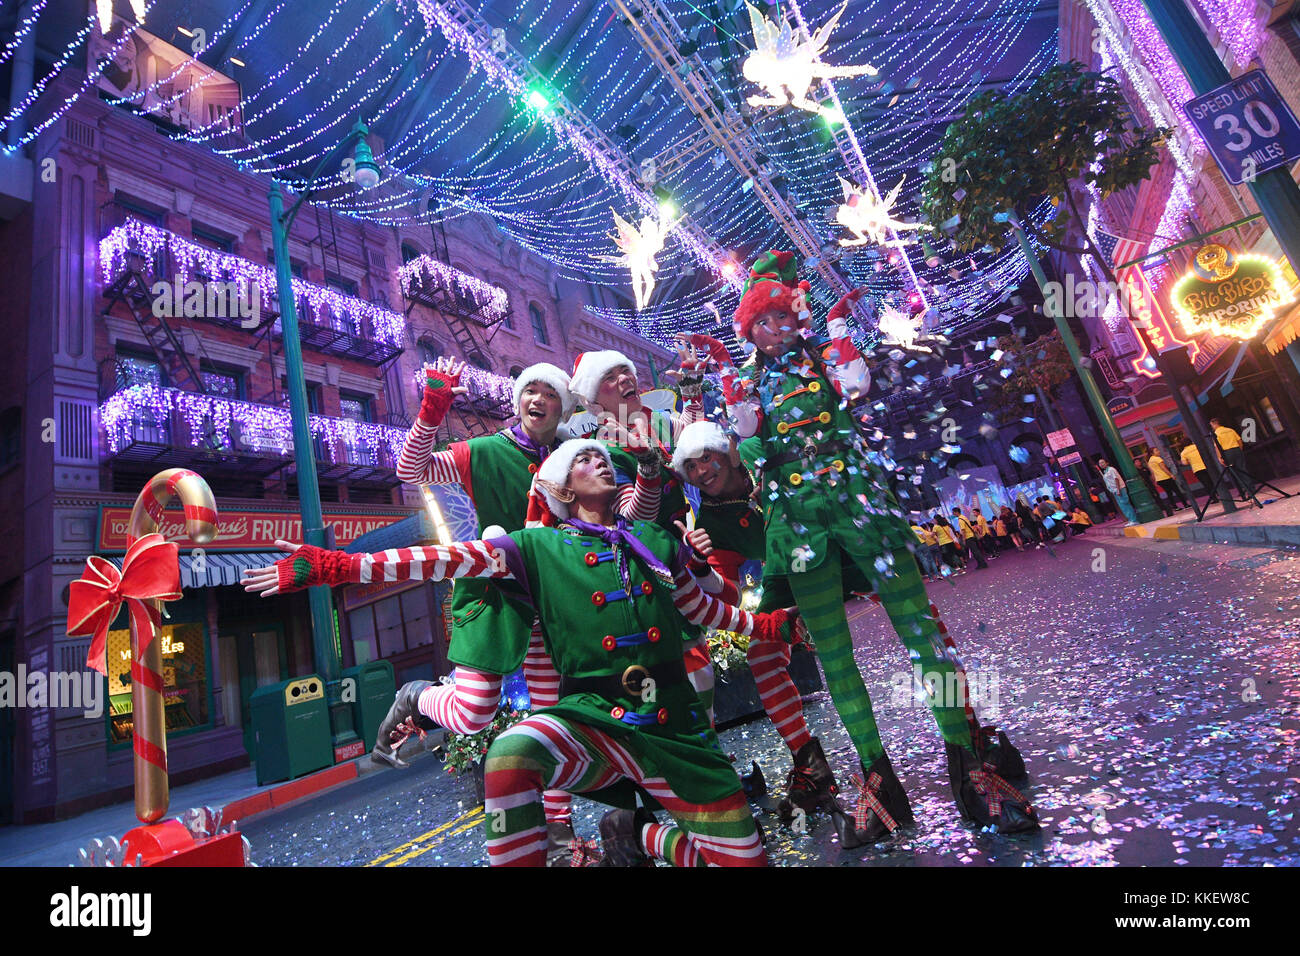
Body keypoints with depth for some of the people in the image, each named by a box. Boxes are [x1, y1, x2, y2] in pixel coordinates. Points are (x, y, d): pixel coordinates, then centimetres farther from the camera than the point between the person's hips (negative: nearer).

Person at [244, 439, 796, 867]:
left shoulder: (656, 541, 10)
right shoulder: (540, 548, 0)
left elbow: (702, 609, 23)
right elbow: (445, 560, -9)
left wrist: (764, 624, 22)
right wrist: (333, 567, -14)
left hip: (678, 731, 4)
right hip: (595, 723, -4)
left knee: (741, 859, 7)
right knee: (511, 755, -35)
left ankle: (633, 834, 29)